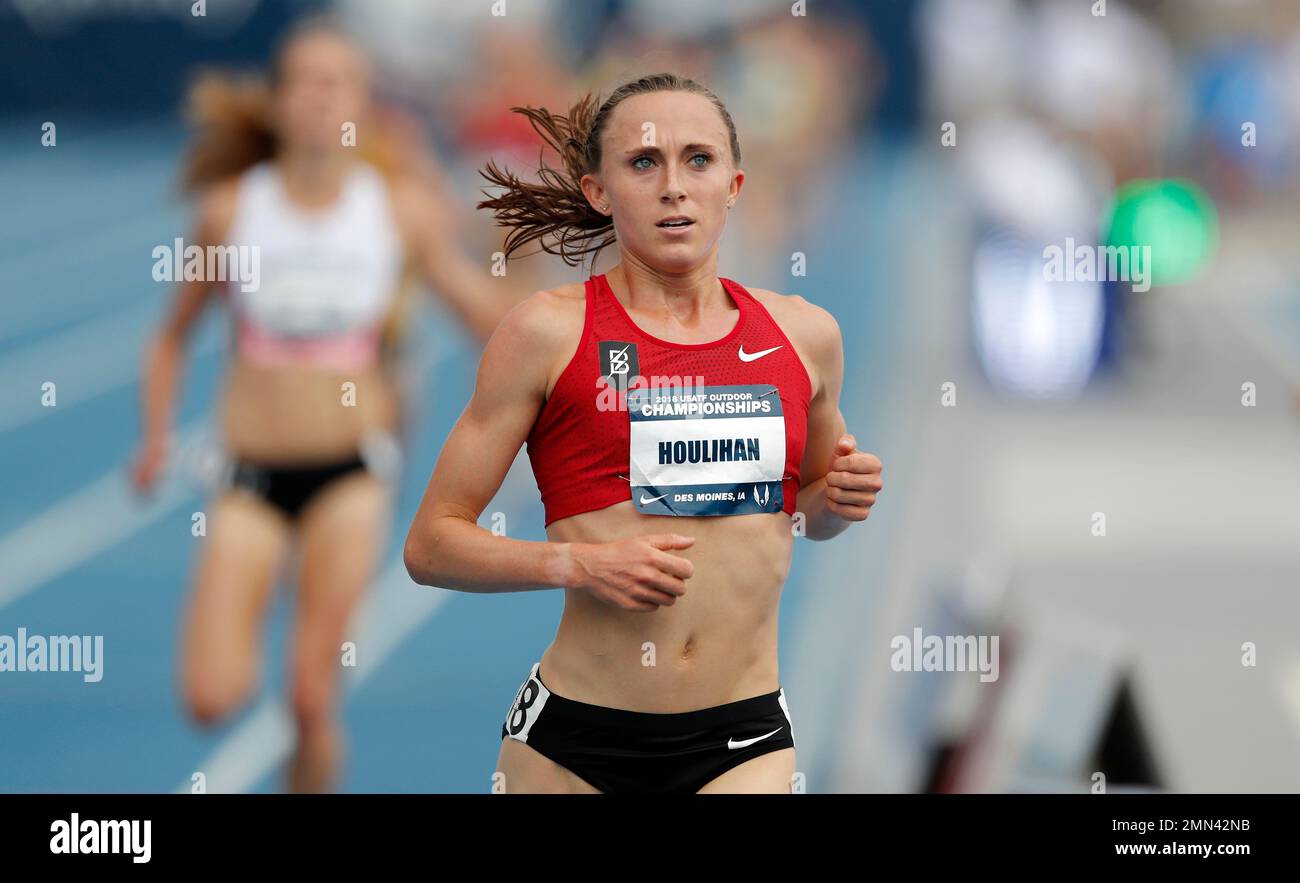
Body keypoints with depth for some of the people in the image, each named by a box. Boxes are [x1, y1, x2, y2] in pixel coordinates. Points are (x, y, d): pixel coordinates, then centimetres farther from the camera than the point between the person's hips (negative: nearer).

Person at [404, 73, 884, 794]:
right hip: (570, 742, -2)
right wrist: (578, 563, -16)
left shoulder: (804, 335, 9)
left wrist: (837, 501, 6)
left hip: (742, 746, 2)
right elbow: (431, 545, -2)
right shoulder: (549, 332, -2)